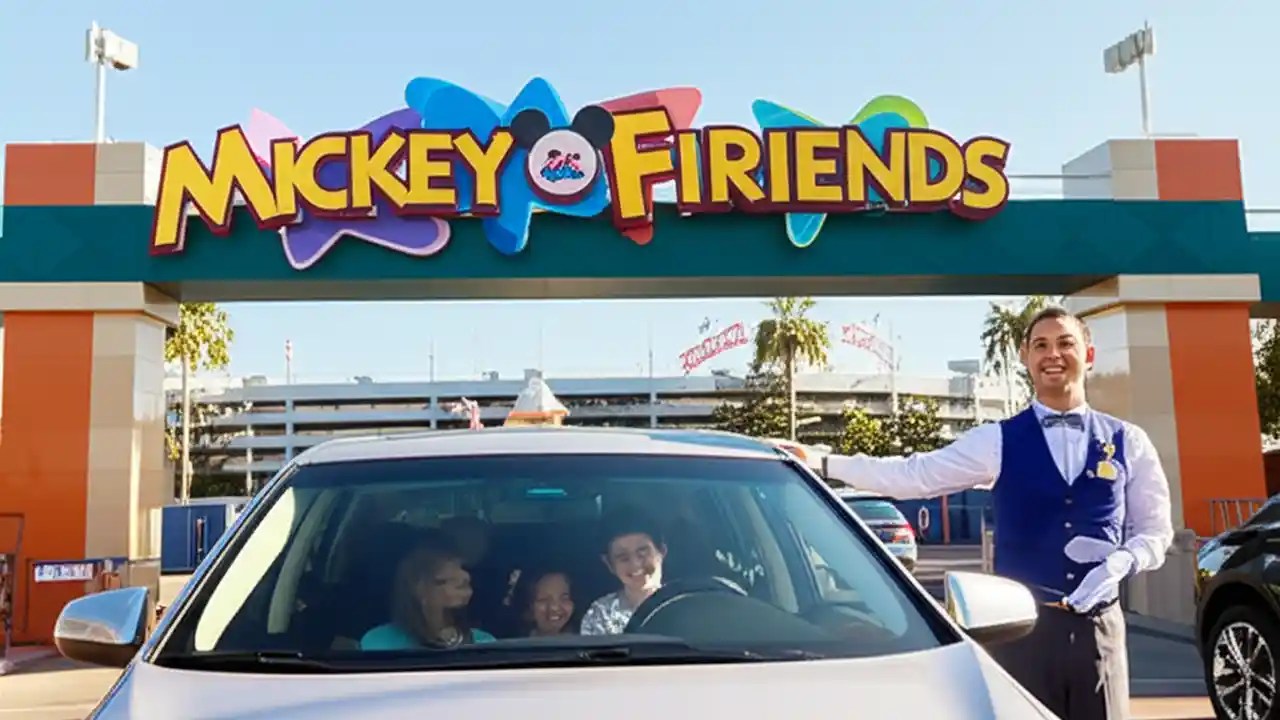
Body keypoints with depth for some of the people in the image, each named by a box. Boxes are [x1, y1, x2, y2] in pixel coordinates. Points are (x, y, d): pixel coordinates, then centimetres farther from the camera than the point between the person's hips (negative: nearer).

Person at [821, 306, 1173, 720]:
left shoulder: (1128, 442, 7)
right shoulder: (997, 441, 0)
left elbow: (1156, 529, 12)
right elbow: (912, 476, -5)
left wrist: (1121, 561, -10)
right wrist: (824, 464, -11)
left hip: (1098, 626, 2)